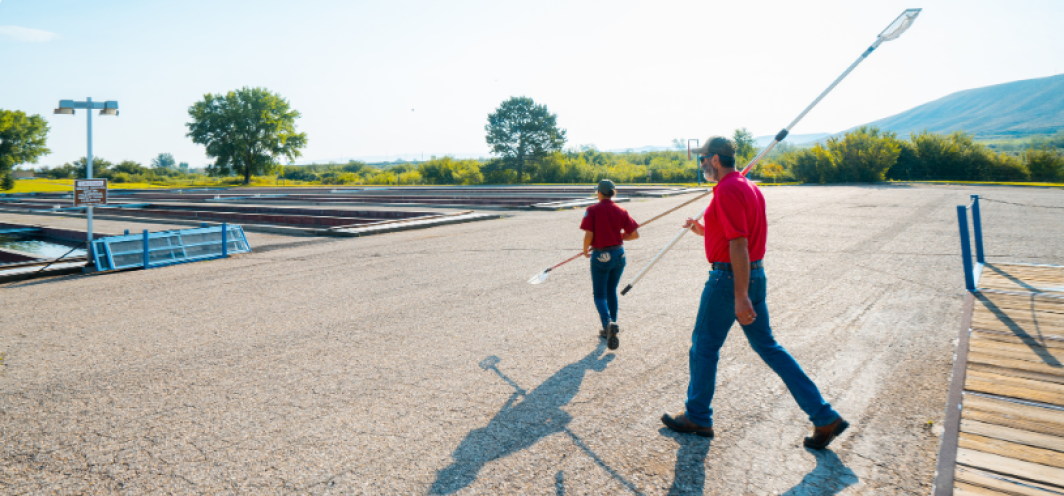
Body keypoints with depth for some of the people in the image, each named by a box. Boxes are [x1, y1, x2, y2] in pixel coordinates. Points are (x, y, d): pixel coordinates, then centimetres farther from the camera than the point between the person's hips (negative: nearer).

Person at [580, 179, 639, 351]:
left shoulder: (592, 210, -10)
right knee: (611, 291, 20)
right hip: (619, 254, 4)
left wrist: (585, 250, 3)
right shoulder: (621, 211, 1)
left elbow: (588, 235, -16)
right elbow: (635, 234, -1)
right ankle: (610, 329, 27)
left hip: (600, 256, -4)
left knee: (599, 295, 4)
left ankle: (608, 323, -22)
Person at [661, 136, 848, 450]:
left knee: (704, 345, 7)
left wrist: (740, 297, -25)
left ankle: (697, 417, 22)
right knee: (767, 346, 14)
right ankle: (825, 417, 14)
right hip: (755, 274, 10)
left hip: (729, 278, -9)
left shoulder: (727, 190, -17)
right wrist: (704, 231, 21)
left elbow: (739, 245, -24)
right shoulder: (749, 187, 14)